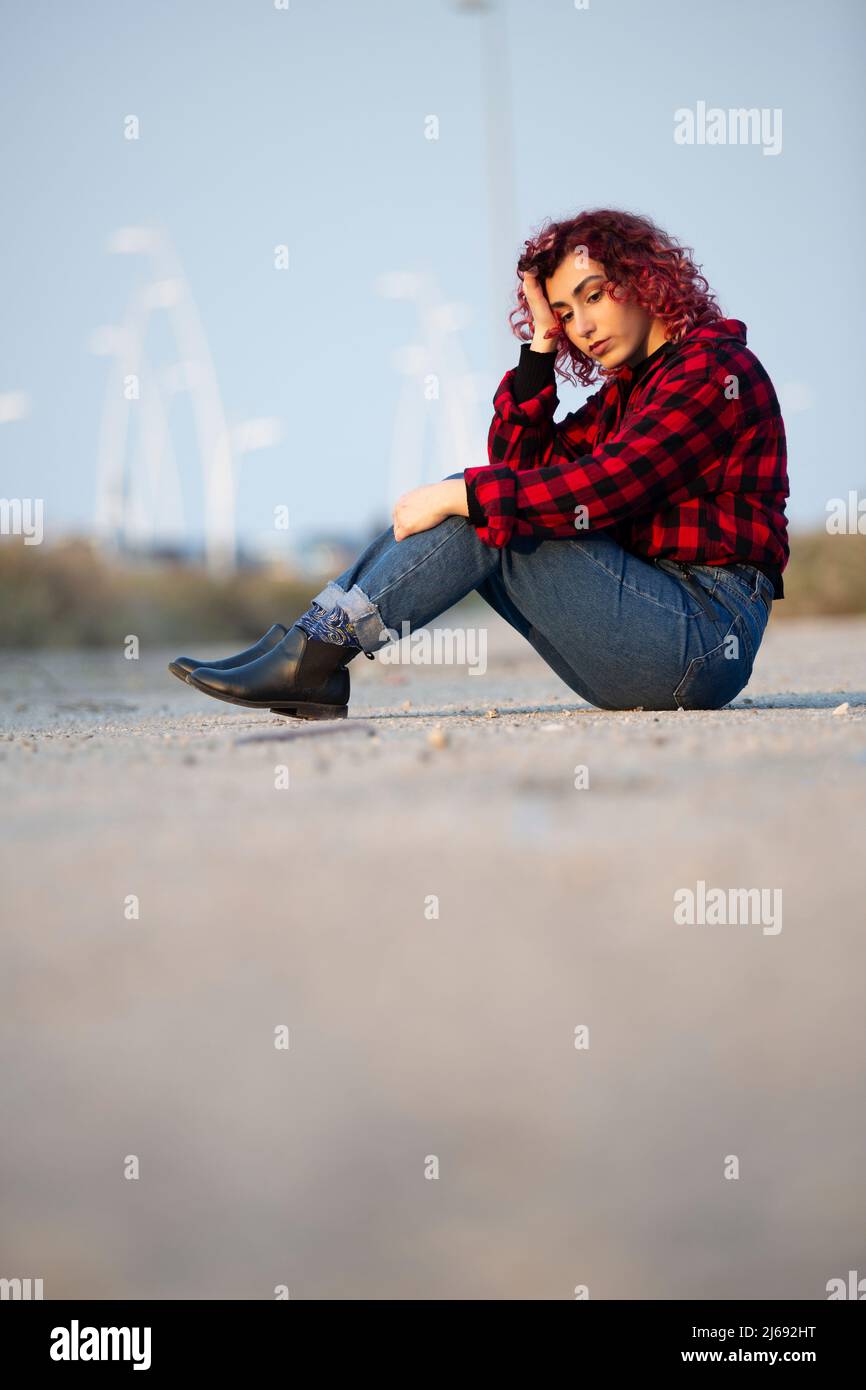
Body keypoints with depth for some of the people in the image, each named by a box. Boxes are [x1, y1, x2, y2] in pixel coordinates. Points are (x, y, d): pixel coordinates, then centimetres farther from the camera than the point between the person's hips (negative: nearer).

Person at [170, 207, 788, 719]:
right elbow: (527, 464, 12)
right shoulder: (632, 384, 20)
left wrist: (464, 495, -18)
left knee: (482, 514, -15)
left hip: (705, 639, -9)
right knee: (476, 502, 2)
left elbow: (603, 486, -21)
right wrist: (540, 349, 4)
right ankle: (310, 655, -8)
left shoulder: (715, 367, -9)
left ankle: (317, 651, -15)